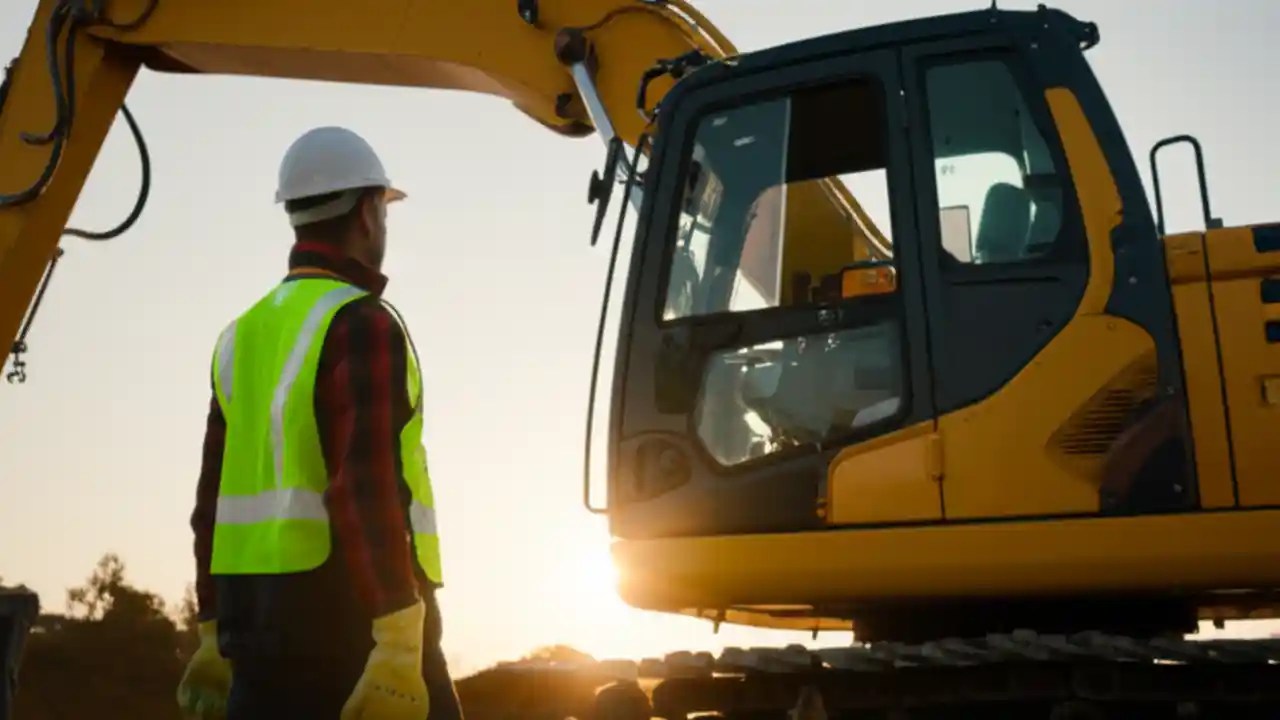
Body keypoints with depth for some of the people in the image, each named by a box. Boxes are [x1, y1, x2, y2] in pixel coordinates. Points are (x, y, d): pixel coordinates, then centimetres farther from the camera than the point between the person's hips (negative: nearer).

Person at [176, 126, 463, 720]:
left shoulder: (243, 335, 15)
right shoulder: (361, 324, -10)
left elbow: (213, 500, 16)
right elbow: (367, 488, -21)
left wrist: (215, 636, 21)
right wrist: (399, 640, -25)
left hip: (259, 621, 8)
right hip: (348, 614, -7)